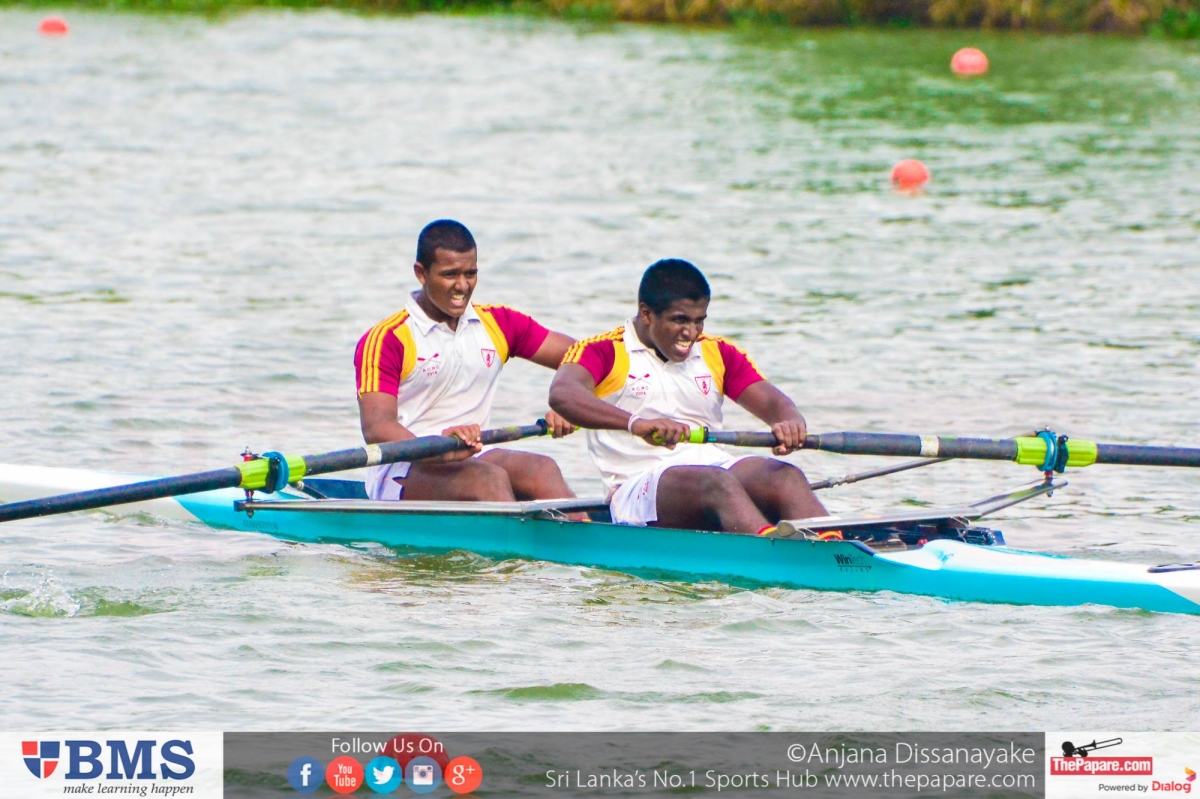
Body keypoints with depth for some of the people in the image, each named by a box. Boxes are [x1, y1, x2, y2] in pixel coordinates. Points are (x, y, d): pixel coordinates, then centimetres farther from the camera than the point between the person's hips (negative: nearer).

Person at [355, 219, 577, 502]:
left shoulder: (498, 325, 14)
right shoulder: (387, 340, -5)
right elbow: (376, 428, -18)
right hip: (402, 474, -5)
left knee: (542, 470, -25)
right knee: (490, 478, -33)